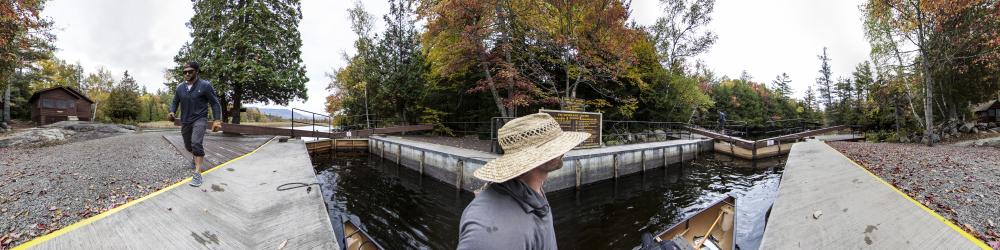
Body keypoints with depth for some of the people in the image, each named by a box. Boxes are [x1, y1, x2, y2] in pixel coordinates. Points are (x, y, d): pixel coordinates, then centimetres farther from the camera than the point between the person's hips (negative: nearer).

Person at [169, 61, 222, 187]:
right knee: (188, 146, 18)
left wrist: (217, 120, -17)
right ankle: (196, 157, 53)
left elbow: (215, 103, -9)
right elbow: (175, 102, 12)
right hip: (185, 121, 6)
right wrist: (172, 112, -10)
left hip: (200, 119, -5)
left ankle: (197, 174, -24)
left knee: (196, 143, -25)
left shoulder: (205, 85, -11)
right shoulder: (179, 88, 1)